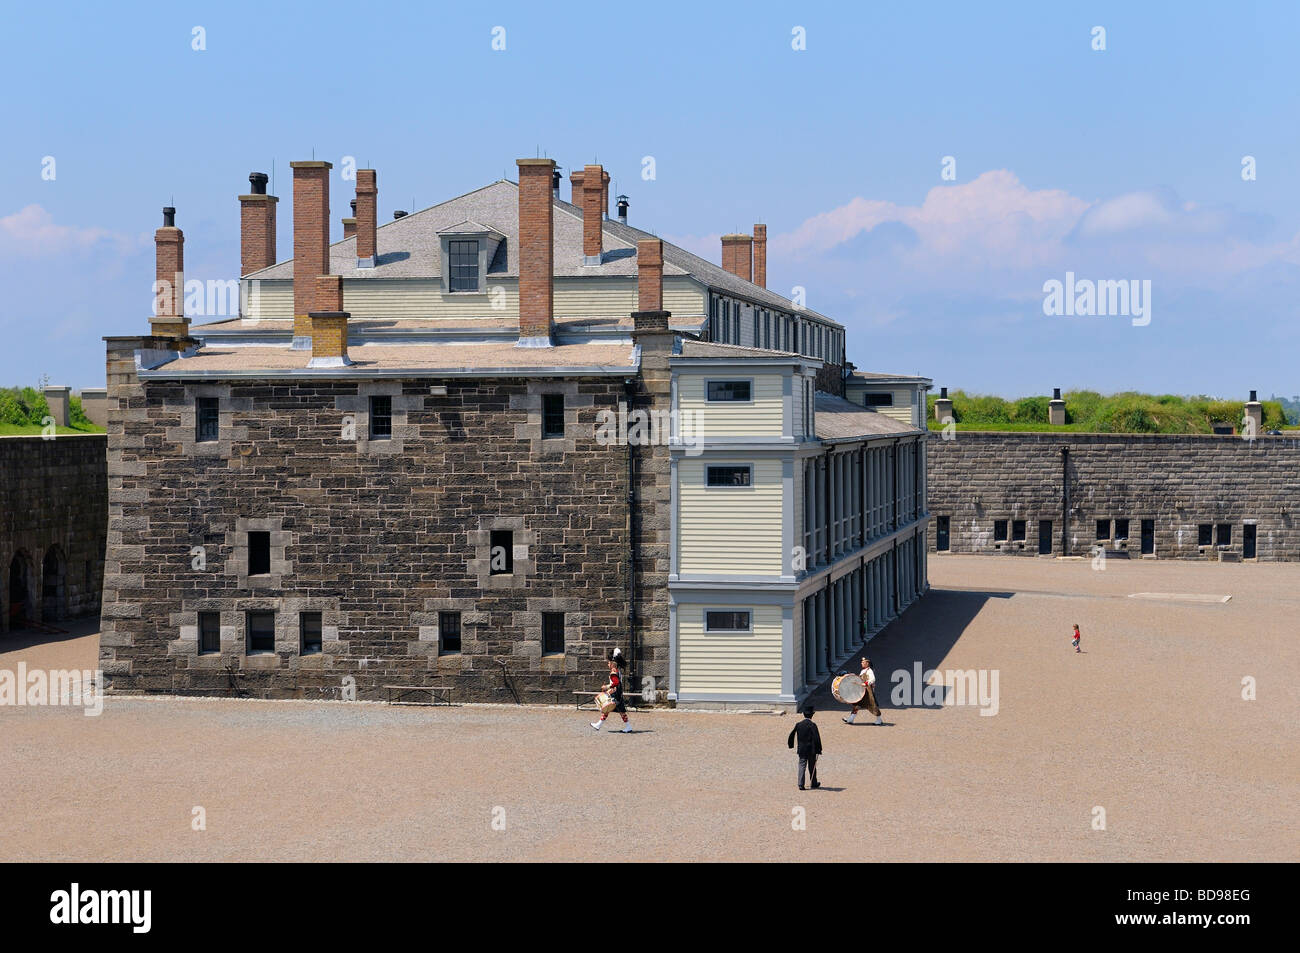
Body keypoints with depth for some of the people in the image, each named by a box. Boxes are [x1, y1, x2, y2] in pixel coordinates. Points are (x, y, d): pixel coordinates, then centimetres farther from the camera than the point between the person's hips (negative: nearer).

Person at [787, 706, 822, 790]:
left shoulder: (798, 725, 1)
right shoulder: (812, 725, -12)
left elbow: (792, 735, 8)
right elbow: (817, 738, -17)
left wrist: (790, 745, 24)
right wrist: (818, 749, -11)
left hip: (801, 750, 3)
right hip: (811, 750, -3)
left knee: (801, 766, 3)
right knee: (812, 767, 12)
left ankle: (801, 784, -8)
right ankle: (814, 783, 25)